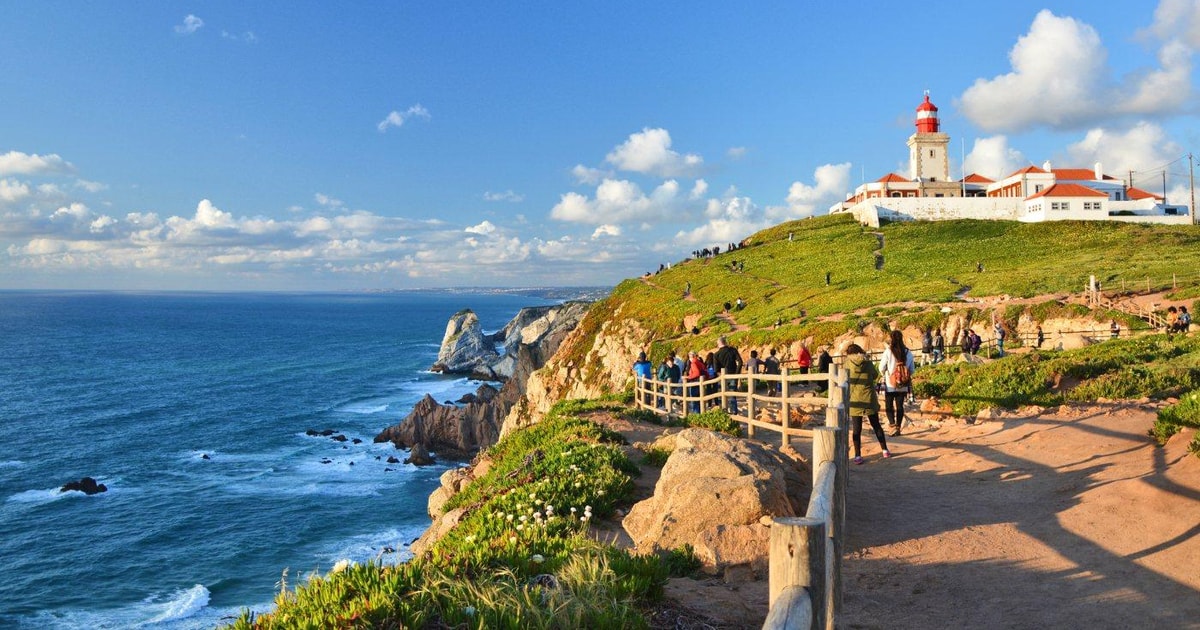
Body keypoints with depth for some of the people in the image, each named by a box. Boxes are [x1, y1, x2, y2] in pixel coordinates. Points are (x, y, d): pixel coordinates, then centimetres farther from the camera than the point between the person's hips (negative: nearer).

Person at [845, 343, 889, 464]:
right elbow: (876, 376, 12)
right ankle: (885, 450, 25)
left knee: (856, 428, 3)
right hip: (869, 399, 2)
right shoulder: (868, 363, -2)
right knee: (876, 425, 17)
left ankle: (858, 456, 1)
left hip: (855, 401, -2)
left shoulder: (848, 364, -7)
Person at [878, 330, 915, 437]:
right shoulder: (908, 352, -2)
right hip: (903, 385, 3)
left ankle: (893, 425, -11)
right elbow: (911, 370, 5)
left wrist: (885, 375, 13)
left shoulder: (888, 352, -13)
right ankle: (898, 427, 16)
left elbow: (881, 368, -7)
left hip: (890, 385, -3)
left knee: (889, 406, 7)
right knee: (900, 406, 12)